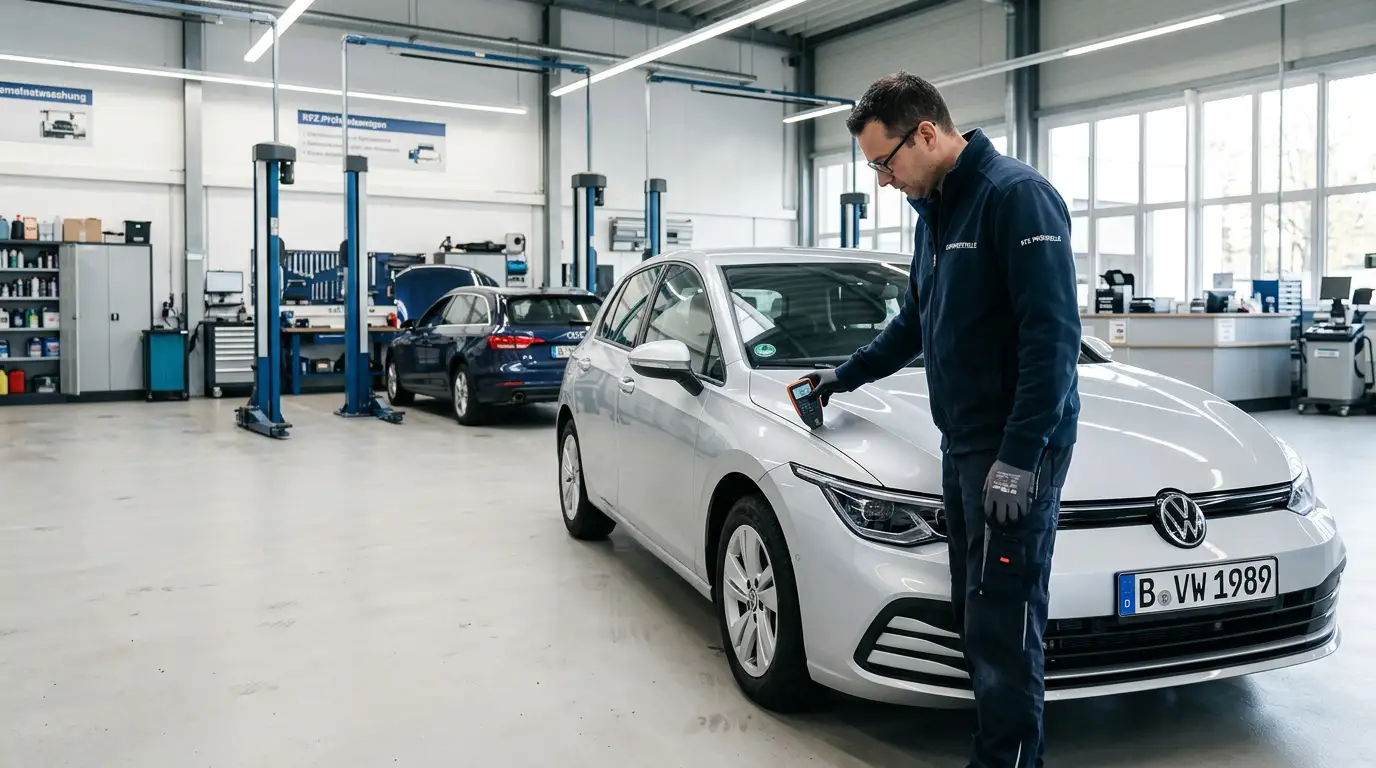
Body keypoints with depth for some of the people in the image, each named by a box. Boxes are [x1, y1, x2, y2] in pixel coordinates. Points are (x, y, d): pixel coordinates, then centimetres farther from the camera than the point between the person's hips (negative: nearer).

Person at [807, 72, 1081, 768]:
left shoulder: (1017, 195, -13)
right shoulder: (933, 213, 16)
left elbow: (1053, 334, -19)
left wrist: (1020, 455, -23)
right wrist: (844, 376, 32)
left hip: (1016, 450, -9)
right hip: (961, 445, 9)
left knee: (1004, 619, -5)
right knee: (977, 612, 11)